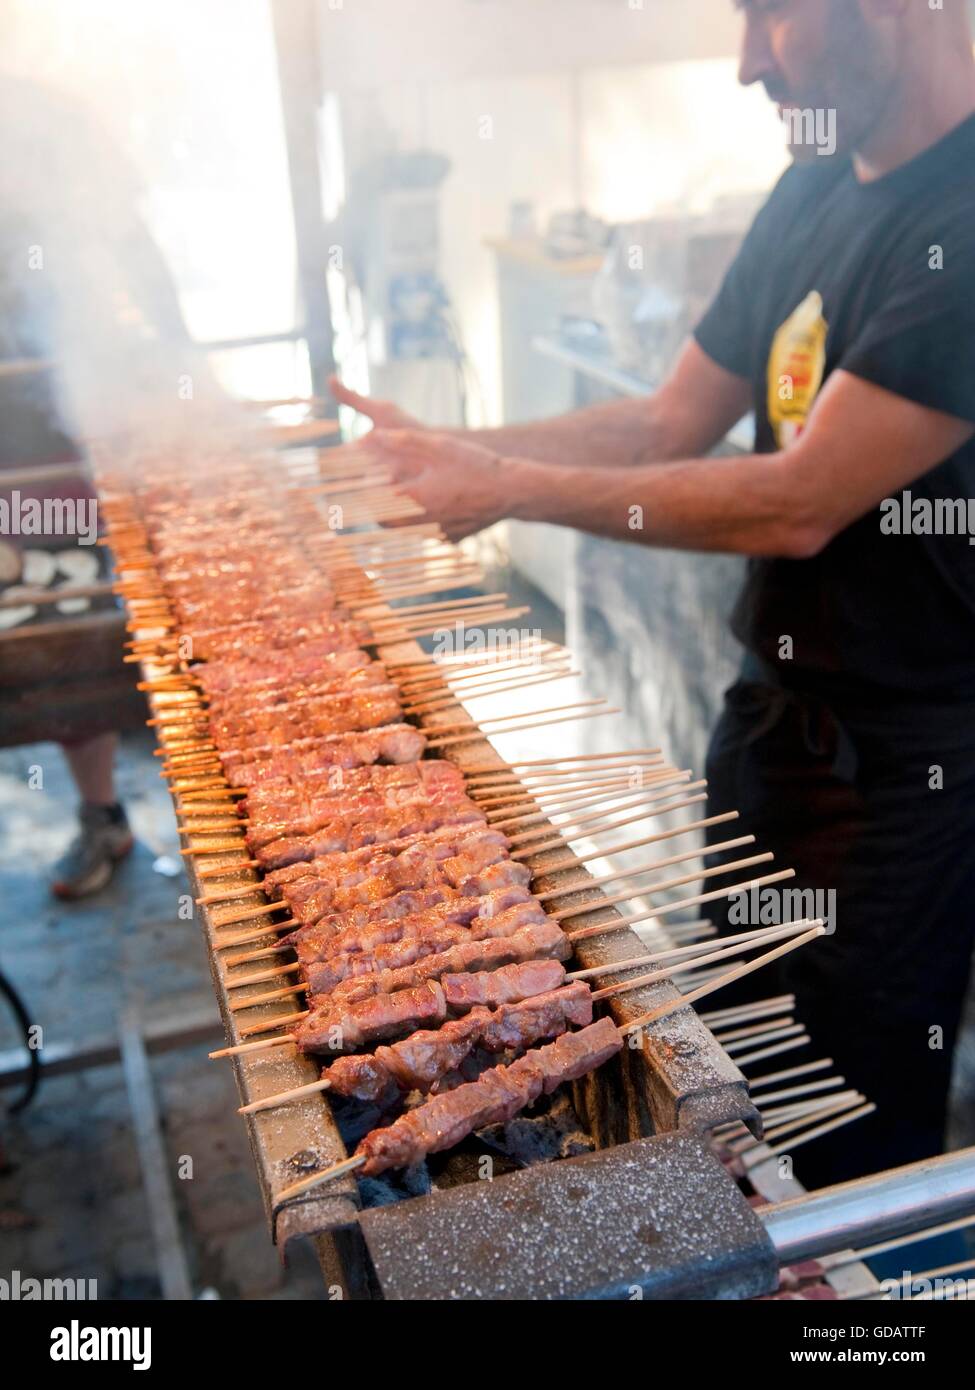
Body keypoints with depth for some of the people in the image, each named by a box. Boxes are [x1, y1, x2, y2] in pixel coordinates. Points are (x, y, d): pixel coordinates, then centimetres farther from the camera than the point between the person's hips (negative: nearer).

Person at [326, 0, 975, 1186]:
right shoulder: (814, 194, 6)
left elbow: (800, 503, -25)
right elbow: (672, 425, 8)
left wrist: (507, 486, -18)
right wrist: (444, 449, -2)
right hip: (773, 707, 8)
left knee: (852, 1146, 10)